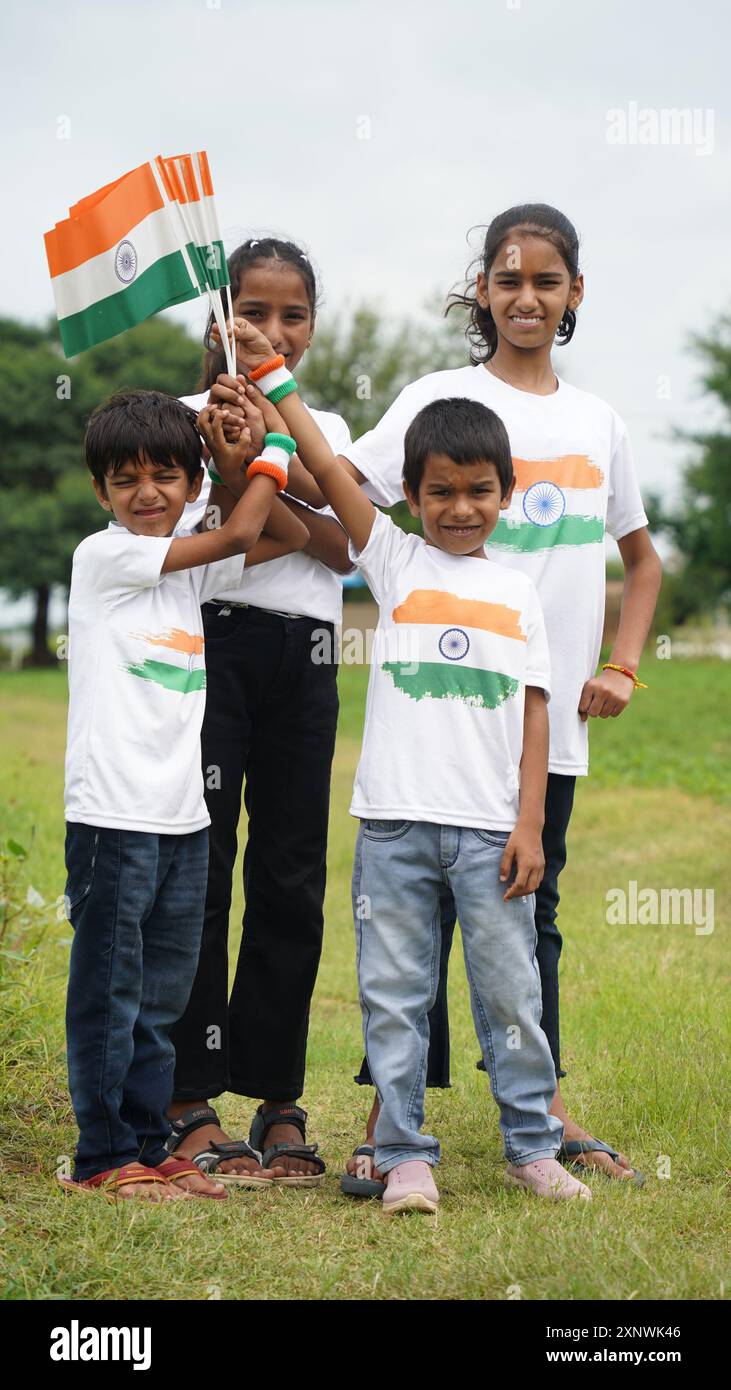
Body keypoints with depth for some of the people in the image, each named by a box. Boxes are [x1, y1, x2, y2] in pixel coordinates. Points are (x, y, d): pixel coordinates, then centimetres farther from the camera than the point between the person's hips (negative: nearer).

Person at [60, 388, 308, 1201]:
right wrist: (270, 462, 8)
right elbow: (240, 536, -6)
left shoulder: (189, 568, 14)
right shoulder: (104, 556, -7)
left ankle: (146, 1149, 19)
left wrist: (236, 466, 7)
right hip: (113, 817, -7)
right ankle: (103, 1158, 4)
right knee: (109, 994, -2)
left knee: (161, 997, 11)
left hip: (183, 817, 7)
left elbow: (290, 537, 20)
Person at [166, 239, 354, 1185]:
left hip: (303, 657, 4)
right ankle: (192, 1105, 1)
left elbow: (346, 547, -3)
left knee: (292, 881, 4)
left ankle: (277, 1099, 12)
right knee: (200, 870, -4)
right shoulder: (195, 417, 4)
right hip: (214, 641, -4)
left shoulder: (326, 430, 14)